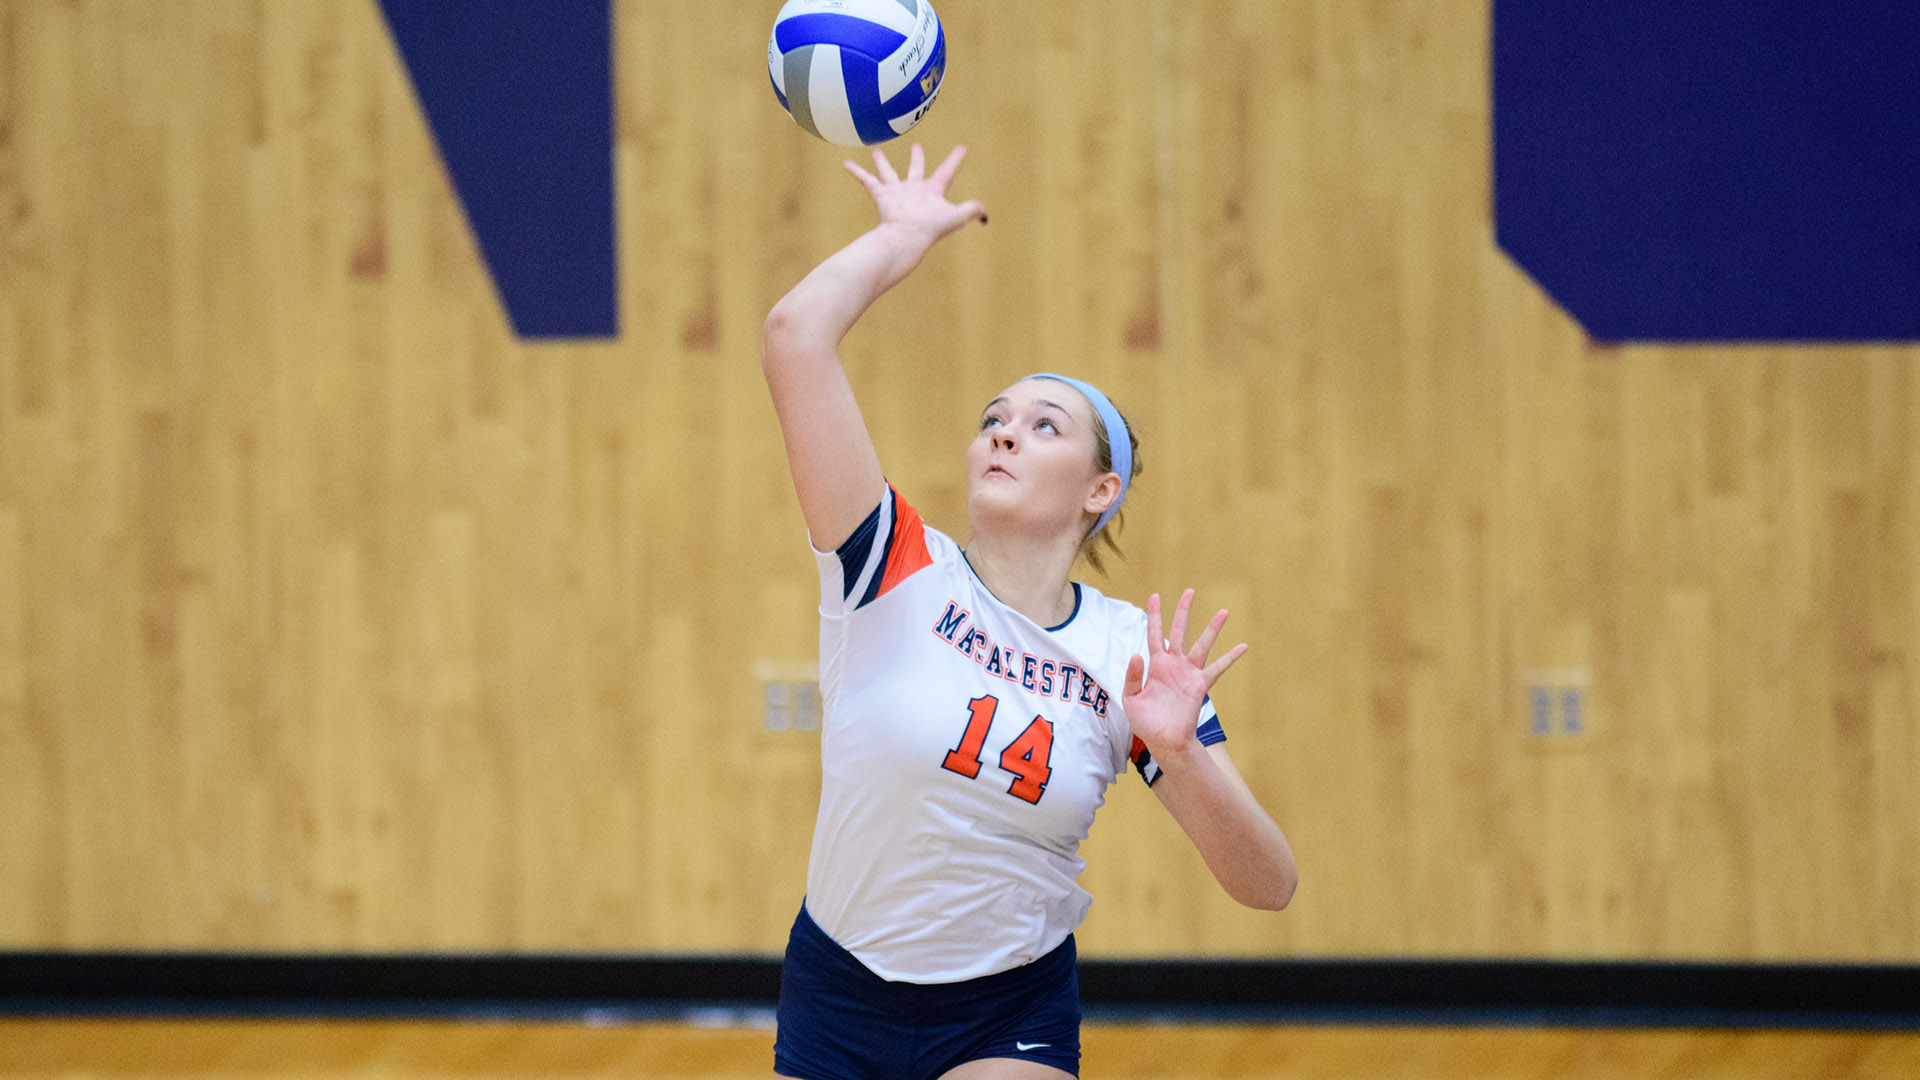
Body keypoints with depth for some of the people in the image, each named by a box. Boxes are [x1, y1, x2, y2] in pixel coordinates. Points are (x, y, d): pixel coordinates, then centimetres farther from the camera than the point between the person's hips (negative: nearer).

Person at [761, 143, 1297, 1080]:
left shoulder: (1132, 657, -6)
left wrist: (1179, 751, -25)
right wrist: (908, 233, -9)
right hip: (834, 1002, 0)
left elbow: (1268, 885, -9)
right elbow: (795, 334, -23)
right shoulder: (900, 572, -11)